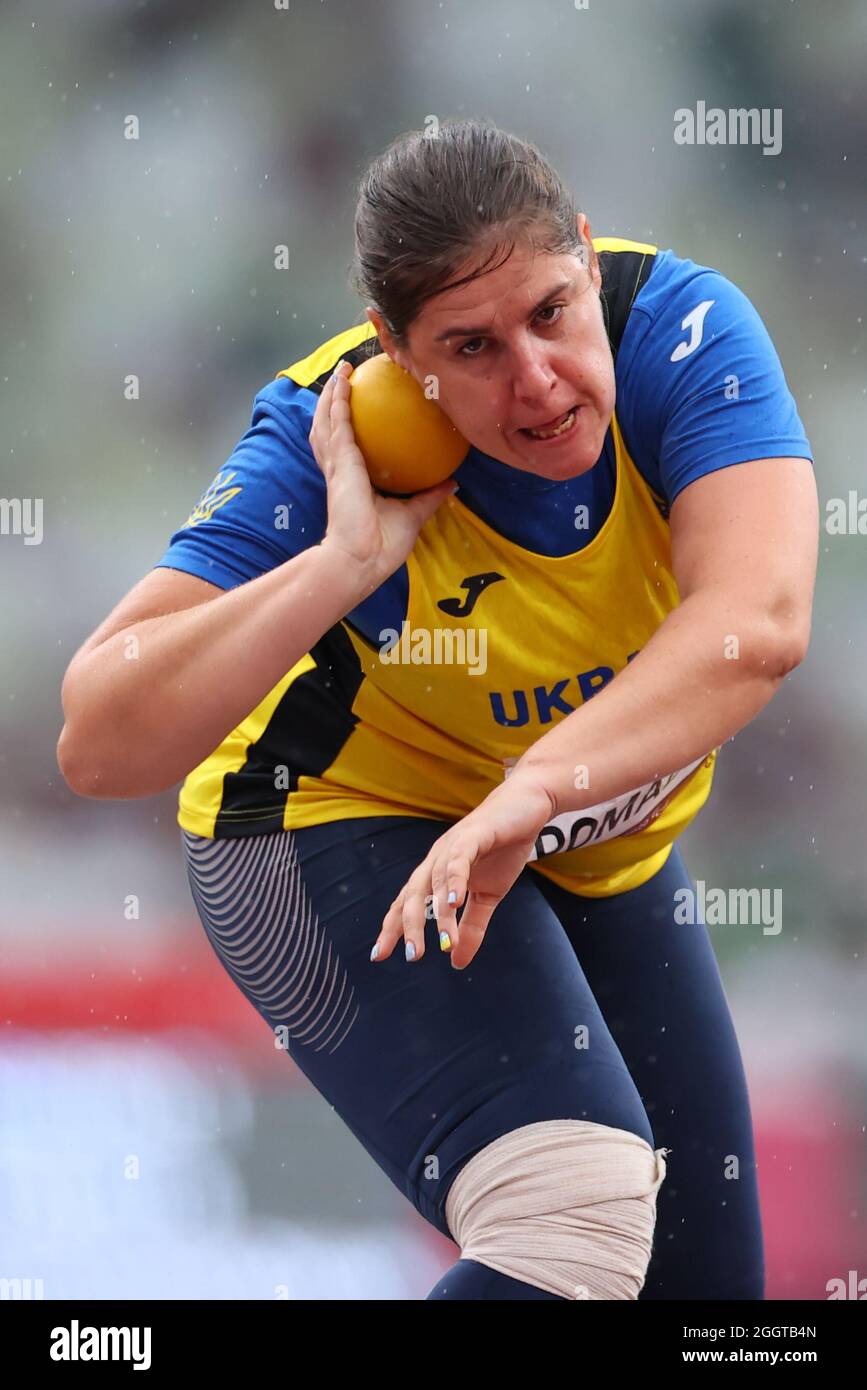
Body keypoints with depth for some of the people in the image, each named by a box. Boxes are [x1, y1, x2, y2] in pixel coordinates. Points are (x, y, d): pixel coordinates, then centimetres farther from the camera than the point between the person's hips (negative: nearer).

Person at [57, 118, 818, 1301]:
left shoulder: (680, 327, -25)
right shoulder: (322, 442, -28)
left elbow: (757, 623, -41)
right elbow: (101, 748, -34)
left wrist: (537, 789, -54)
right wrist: (347, 561, -42)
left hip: (604, 848, 5)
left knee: (705, 1274, 10)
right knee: (579, 1212, -28)